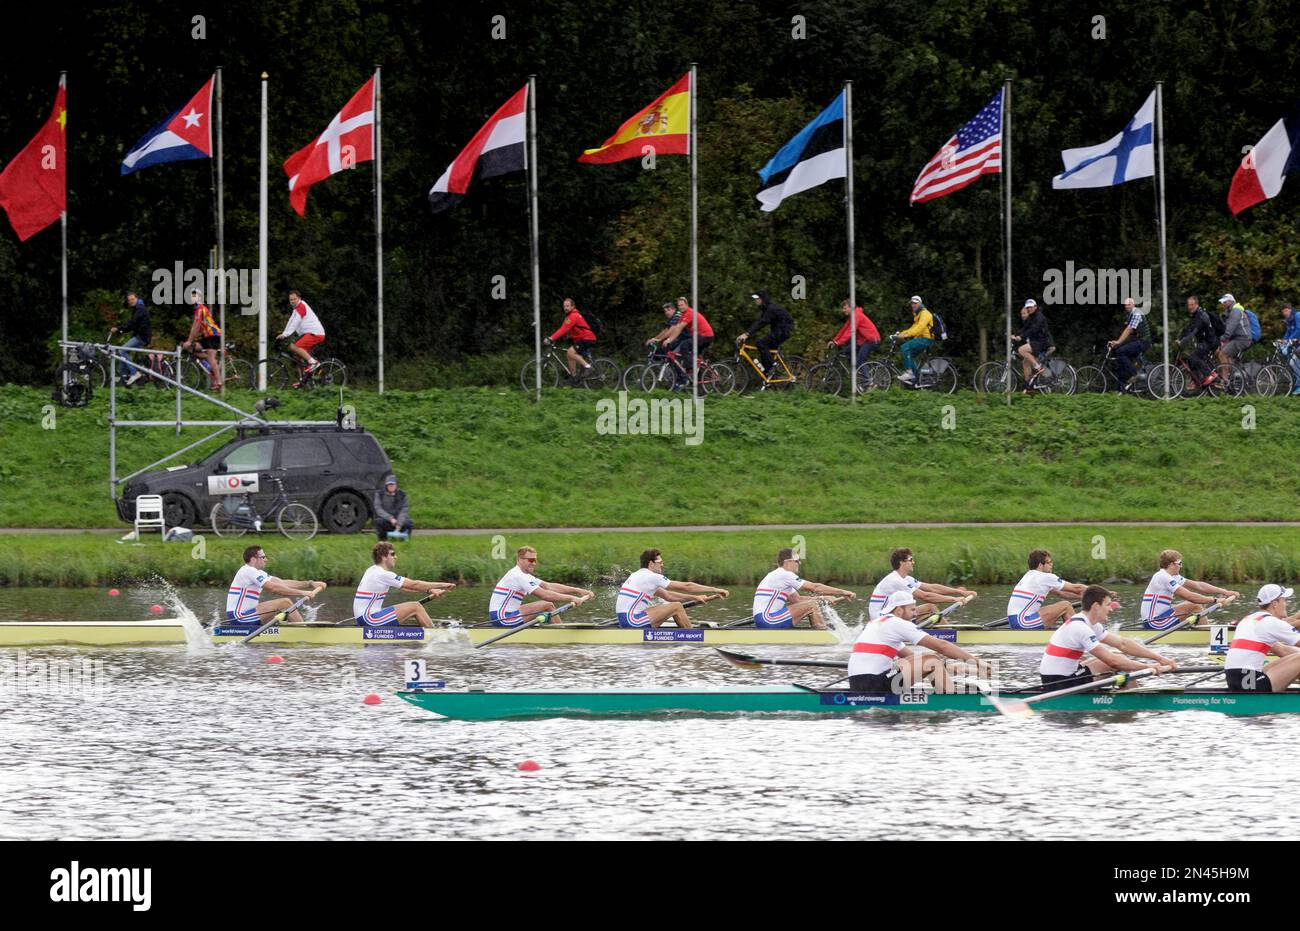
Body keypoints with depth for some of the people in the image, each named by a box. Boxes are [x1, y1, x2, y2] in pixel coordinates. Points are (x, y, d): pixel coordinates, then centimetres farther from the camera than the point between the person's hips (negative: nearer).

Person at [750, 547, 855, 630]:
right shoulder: (784, 575, -12)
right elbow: (814, 587, -13)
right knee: (812, 606, -11)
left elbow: (797, 599, 19)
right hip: (768, 621, -11)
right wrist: (842, 592, -9)